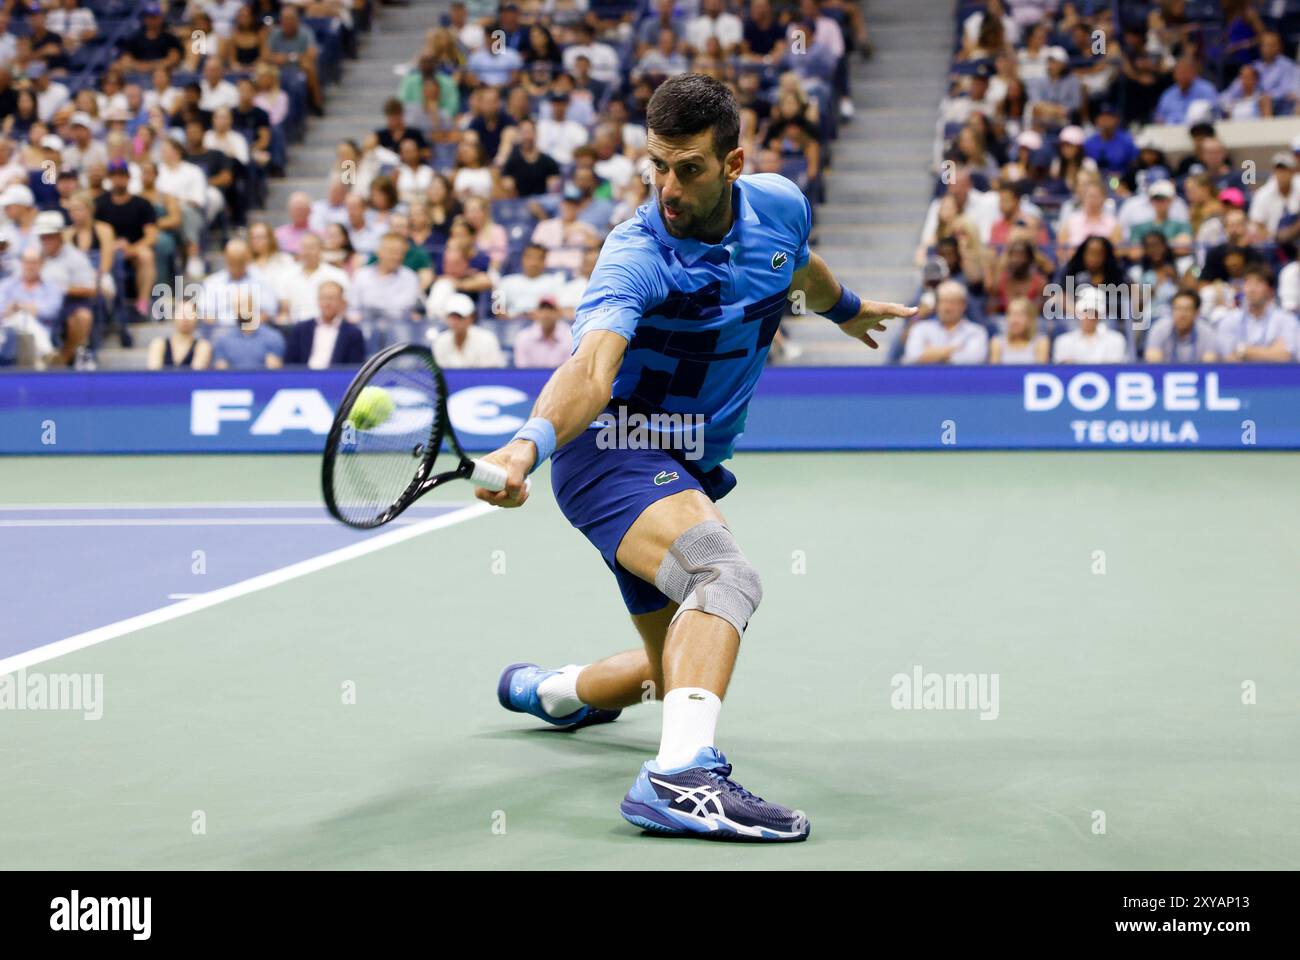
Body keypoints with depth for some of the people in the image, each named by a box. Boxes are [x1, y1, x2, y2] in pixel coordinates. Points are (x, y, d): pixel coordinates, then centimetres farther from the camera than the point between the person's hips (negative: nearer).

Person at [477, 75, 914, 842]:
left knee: (678, 669, 21)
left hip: (690, 469, 8)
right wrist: (531, 442, -61)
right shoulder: (638, 255, -25)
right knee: (729, 578, -36)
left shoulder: (780, 205, -4)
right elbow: (592, 369, -41)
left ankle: (544, 690, 48)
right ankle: (682, 776, -49)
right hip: (613, 448, -8)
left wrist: (847, 308, 42)